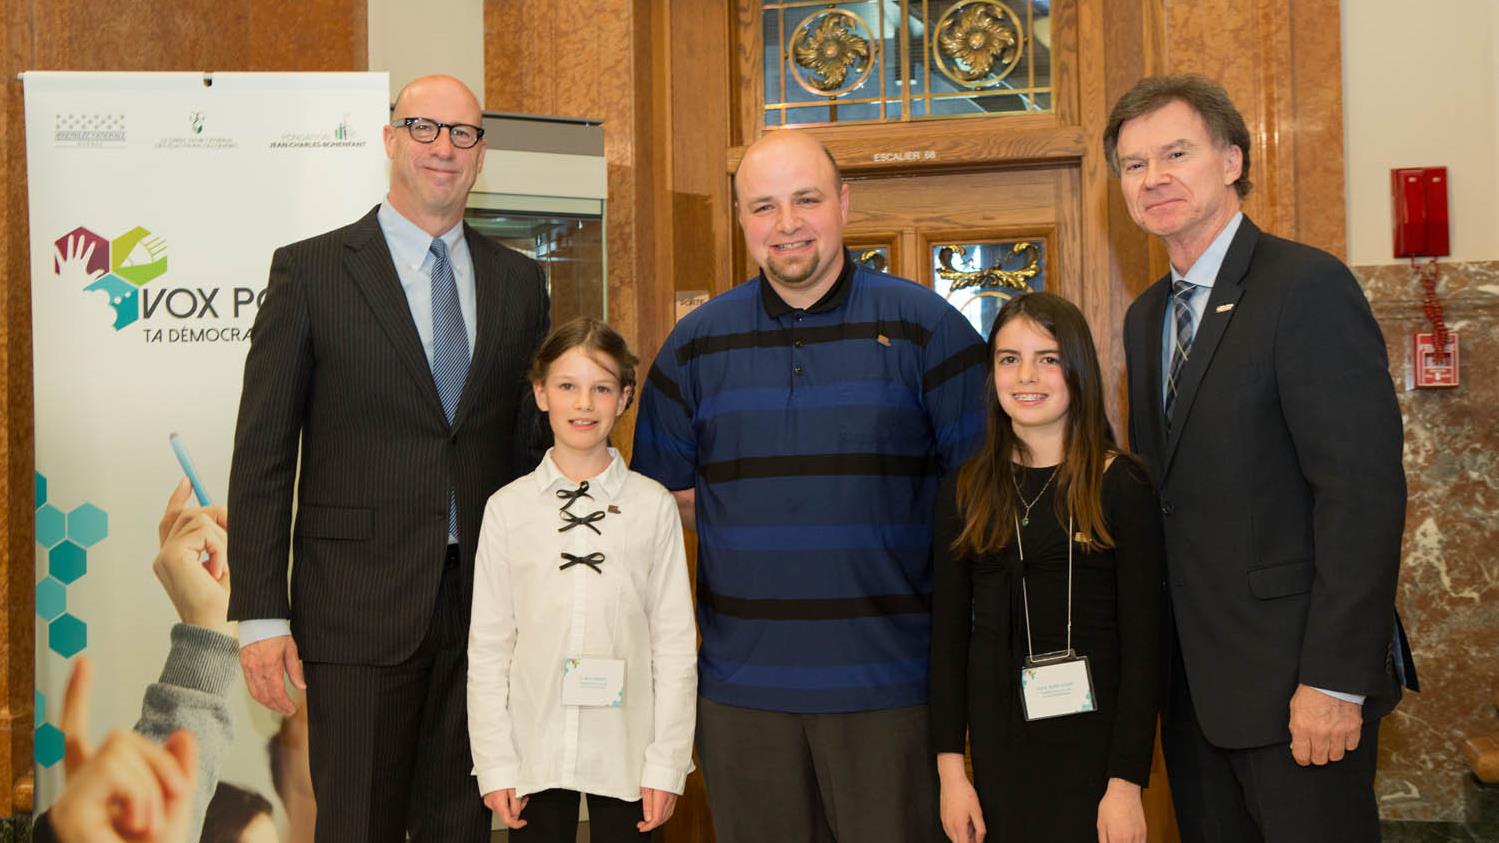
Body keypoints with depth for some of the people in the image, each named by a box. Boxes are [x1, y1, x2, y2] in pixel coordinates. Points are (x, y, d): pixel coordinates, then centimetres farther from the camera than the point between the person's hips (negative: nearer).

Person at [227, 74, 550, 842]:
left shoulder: (519, 281, 10)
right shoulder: (311, 272, -1)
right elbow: (262, 453, -3)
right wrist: (260, 613, -9)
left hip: (485, 599, 3)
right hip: (360, 604, -3)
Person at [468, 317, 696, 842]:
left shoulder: (653, 507, -3)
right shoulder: (507, 508, -1)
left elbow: (674, 641, -1)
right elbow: (488, 644, 2)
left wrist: (667, 763, -2)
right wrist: (495, 765, -1)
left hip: (625, 755, 0)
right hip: (534, 753, 1)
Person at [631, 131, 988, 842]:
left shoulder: (925, 327, 0)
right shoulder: (694, 344, 8)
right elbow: (666, 488, 13)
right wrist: (759, 543, 1)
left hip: (889, 681, -2)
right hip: (741, 685, 2)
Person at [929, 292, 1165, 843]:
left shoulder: (1122, 485, -6)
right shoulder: (964, 493, 3)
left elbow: (1142, 642, -7)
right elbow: (948, 635, 4)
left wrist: (1128, 781, -11)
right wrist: (950, 768, 0)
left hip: (1093, 741, -2)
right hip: (999, 746, 3)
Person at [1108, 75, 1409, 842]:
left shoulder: (1309, 287, -12)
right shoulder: (1146, 318, 13)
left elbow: (1363, 491, -18)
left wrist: (1334, 680, -21)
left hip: (1292, 675, -7)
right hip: (1196, 682, 7)